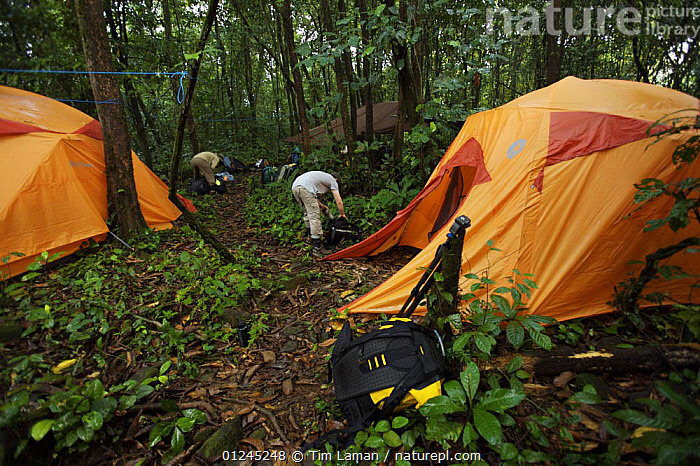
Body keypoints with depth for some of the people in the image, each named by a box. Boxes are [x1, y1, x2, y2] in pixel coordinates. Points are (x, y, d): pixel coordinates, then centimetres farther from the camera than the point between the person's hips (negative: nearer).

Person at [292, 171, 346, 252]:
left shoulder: (322, 176, 38)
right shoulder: (332, 181, 17)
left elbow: (313, 197, 36)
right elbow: (339, 201, 12)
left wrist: (322, 205, 41)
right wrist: (342, 214, 25)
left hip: (294, 186, 9)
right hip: (305, 187, -8)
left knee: (307, 213, 21)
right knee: (314, 216, -6)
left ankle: (312, 241, 28)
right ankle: (317, 246, -6)